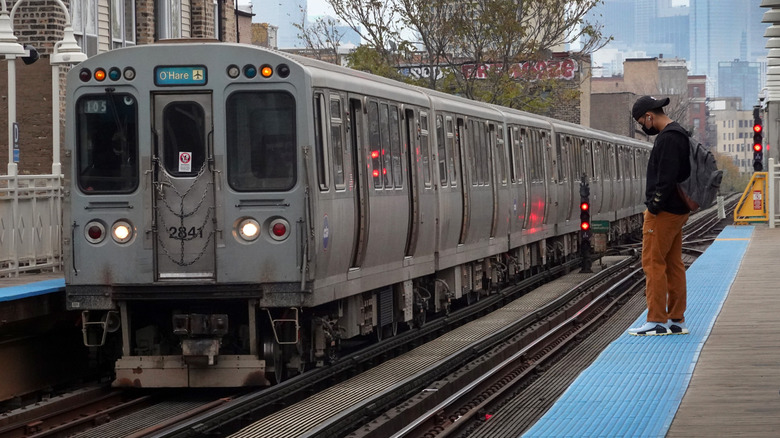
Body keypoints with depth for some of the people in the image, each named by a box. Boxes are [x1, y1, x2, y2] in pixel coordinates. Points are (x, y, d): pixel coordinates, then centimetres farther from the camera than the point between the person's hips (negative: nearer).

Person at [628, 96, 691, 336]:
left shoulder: (668, 138, -17)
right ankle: (677, 320, 14)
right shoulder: (678, 134, 17)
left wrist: (654, 208, -18)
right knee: (673, 265, 11)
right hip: (677, 212, 10)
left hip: (664, 212, -10)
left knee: (653, 263, -7)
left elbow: (666, 178, -23)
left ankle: (657, 321, -7)